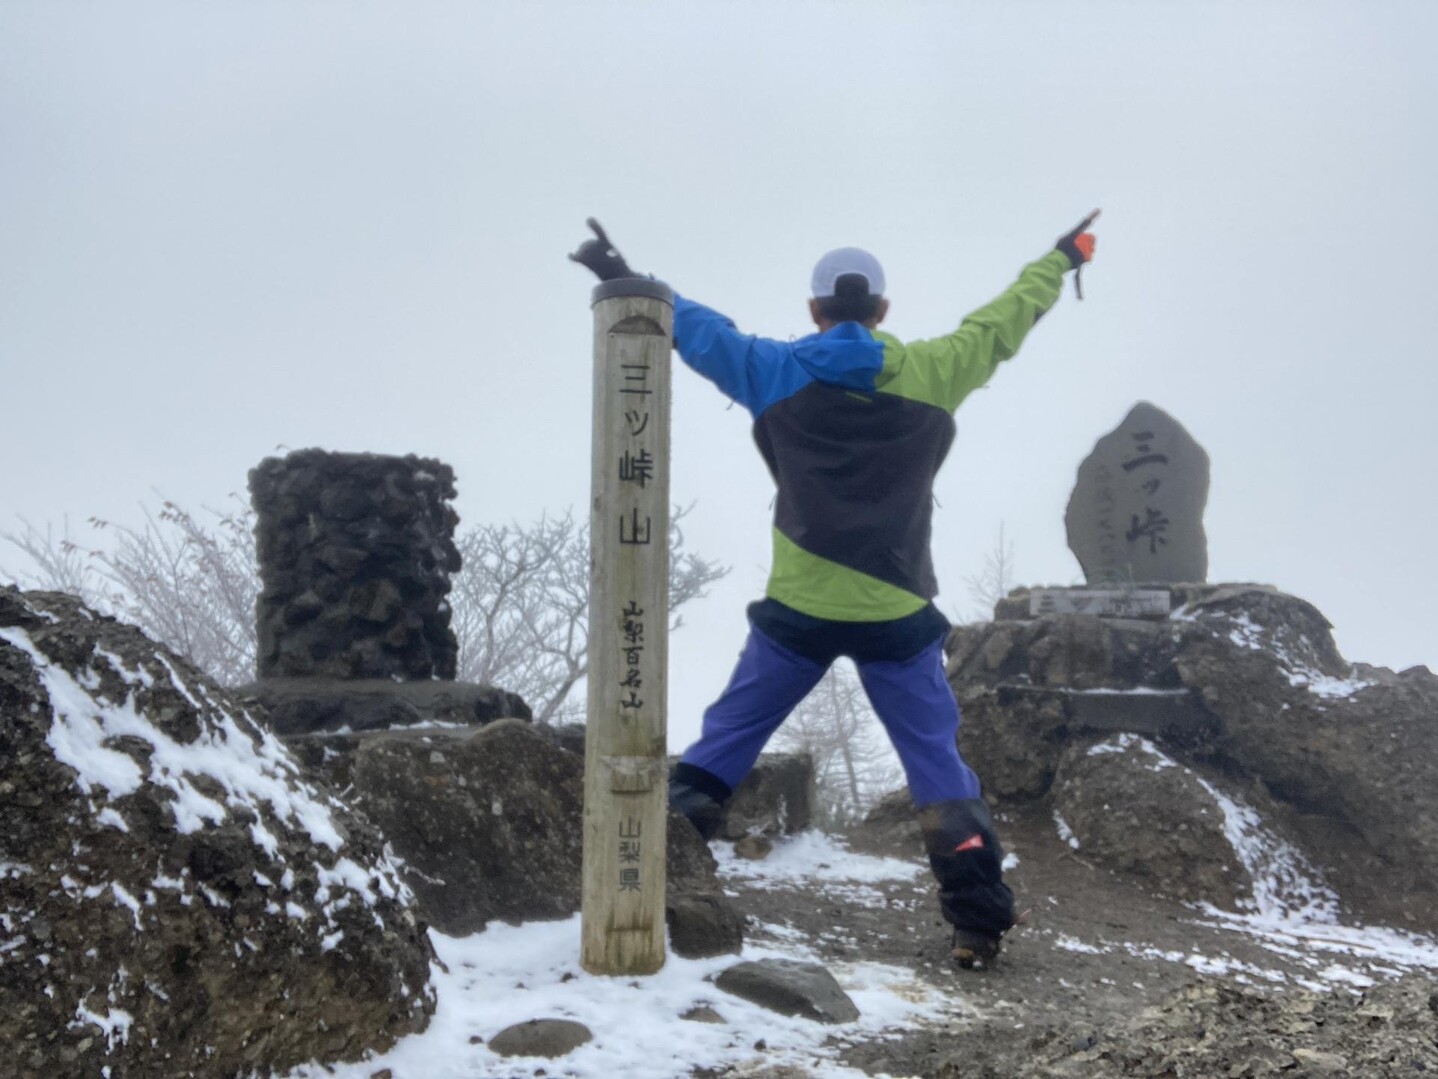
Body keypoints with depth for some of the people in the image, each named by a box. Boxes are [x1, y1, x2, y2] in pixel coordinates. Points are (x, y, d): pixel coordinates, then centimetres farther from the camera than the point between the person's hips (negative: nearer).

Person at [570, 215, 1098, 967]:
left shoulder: (776, 373, -1)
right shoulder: (930, 373, 0)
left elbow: (696, 327, 9)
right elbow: (1001, 323, 15)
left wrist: (622, 278, 24)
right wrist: (1063, 259, 32)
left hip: (798, 609, 0)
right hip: (898, 614, 0)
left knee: (728, 734, 14)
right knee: (938, 763, 9)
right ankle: (979, 918, 9)